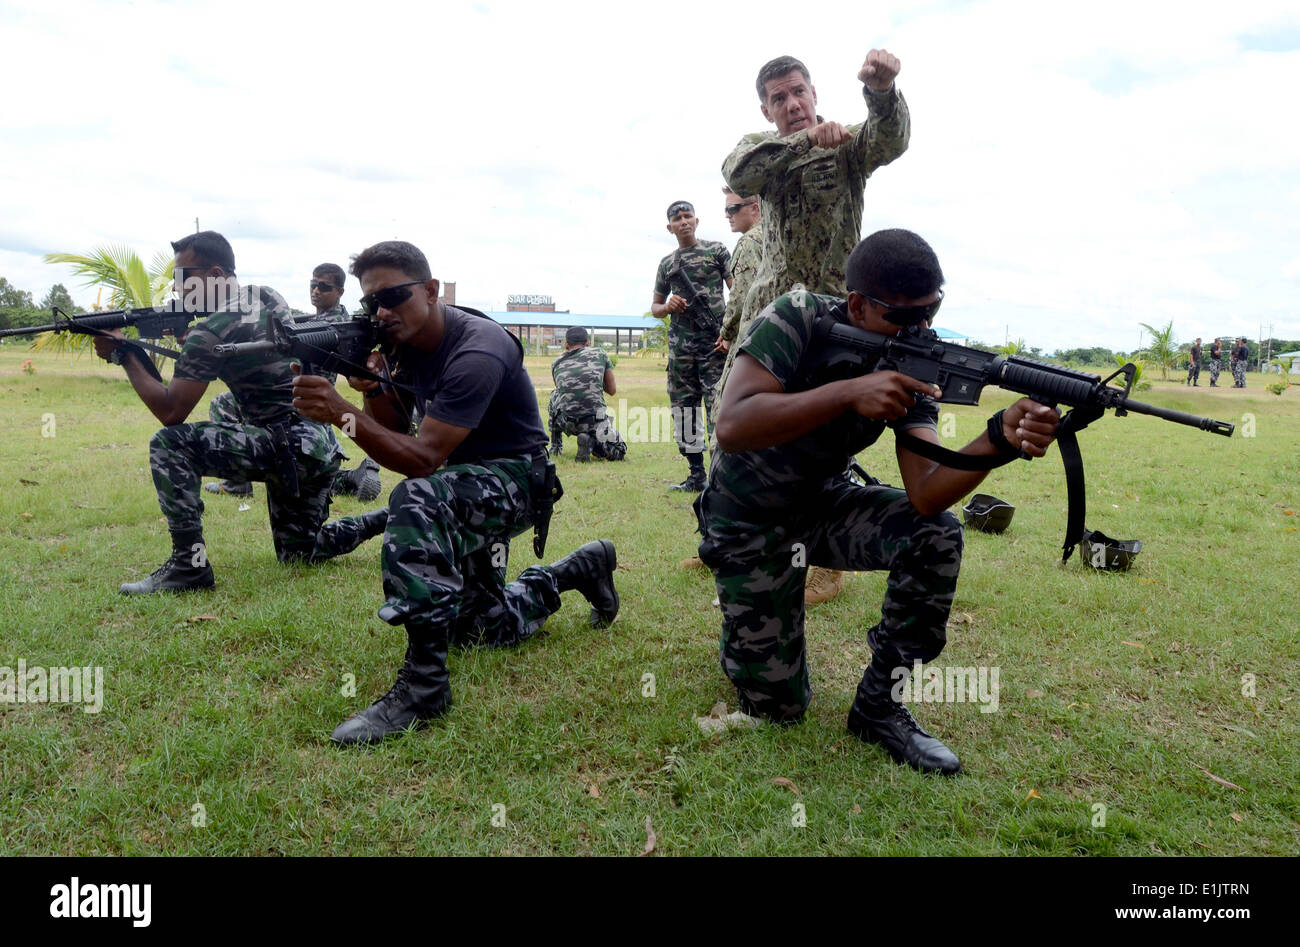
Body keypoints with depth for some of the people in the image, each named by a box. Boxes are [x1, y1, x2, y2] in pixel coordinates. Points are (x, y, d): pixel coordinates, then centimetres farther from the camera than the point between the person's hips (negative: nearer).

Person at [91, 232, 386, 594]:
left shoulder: (207, 333, -13)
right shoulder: (268, 296, 10)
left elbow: (171, 412, -13)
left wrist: (124, 356, -4)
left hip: (285, 446, -9)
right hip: (322, 447, 9)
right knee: (298, 552, 23)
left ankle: (189, 564, -13)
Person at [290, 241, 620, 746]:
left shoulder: (476, 353, -28)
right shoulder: (405, 340, -1)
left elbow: (421, 459, -33)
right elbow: (395, 429, -1)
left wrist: (343, 414, -44)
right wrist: (374, 387, -21)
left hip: (514, 478, -9)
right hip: (468, 482, 9)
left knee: (415, 499, -40)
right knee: (480, 626, 17)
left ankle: (423, 686, -35)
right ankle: (577, 571, 39)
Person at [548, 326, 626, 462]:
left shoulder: (556, 364, 12)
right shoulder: (600, 355, 8)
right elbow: (612, 390, 14)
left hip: (566, 423, 3)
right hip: (594, 422, -3)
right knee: (620, 451, 18)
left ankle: (556, 445, 31)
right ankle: (592, 441, -12)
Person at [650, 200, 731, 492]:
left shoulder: (716, 250, 5)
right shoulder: (667, 264, 16)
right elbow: (655, 306, 22)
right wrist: (667, 307, -2)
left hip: (714, 341, -5)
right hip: (681, 345, 5)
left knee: (718, 405, -9)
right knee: (683, 407, 5)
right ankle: (696, 476, 14)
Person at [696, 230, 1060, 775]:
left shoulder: (913, 369, -11)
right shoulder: (797, 319, -22)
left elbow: (925, 495, -25)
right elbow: (731, 427, -36)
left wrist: (1000, 439, -43)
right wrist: (848, 392, -41)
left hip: (823, 504, 4)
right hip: (748, 523, -4)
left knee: (936, 535, -24)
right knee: (778, 704, -6)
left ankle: (877, 706, -6)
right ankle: (741, 621, 29)